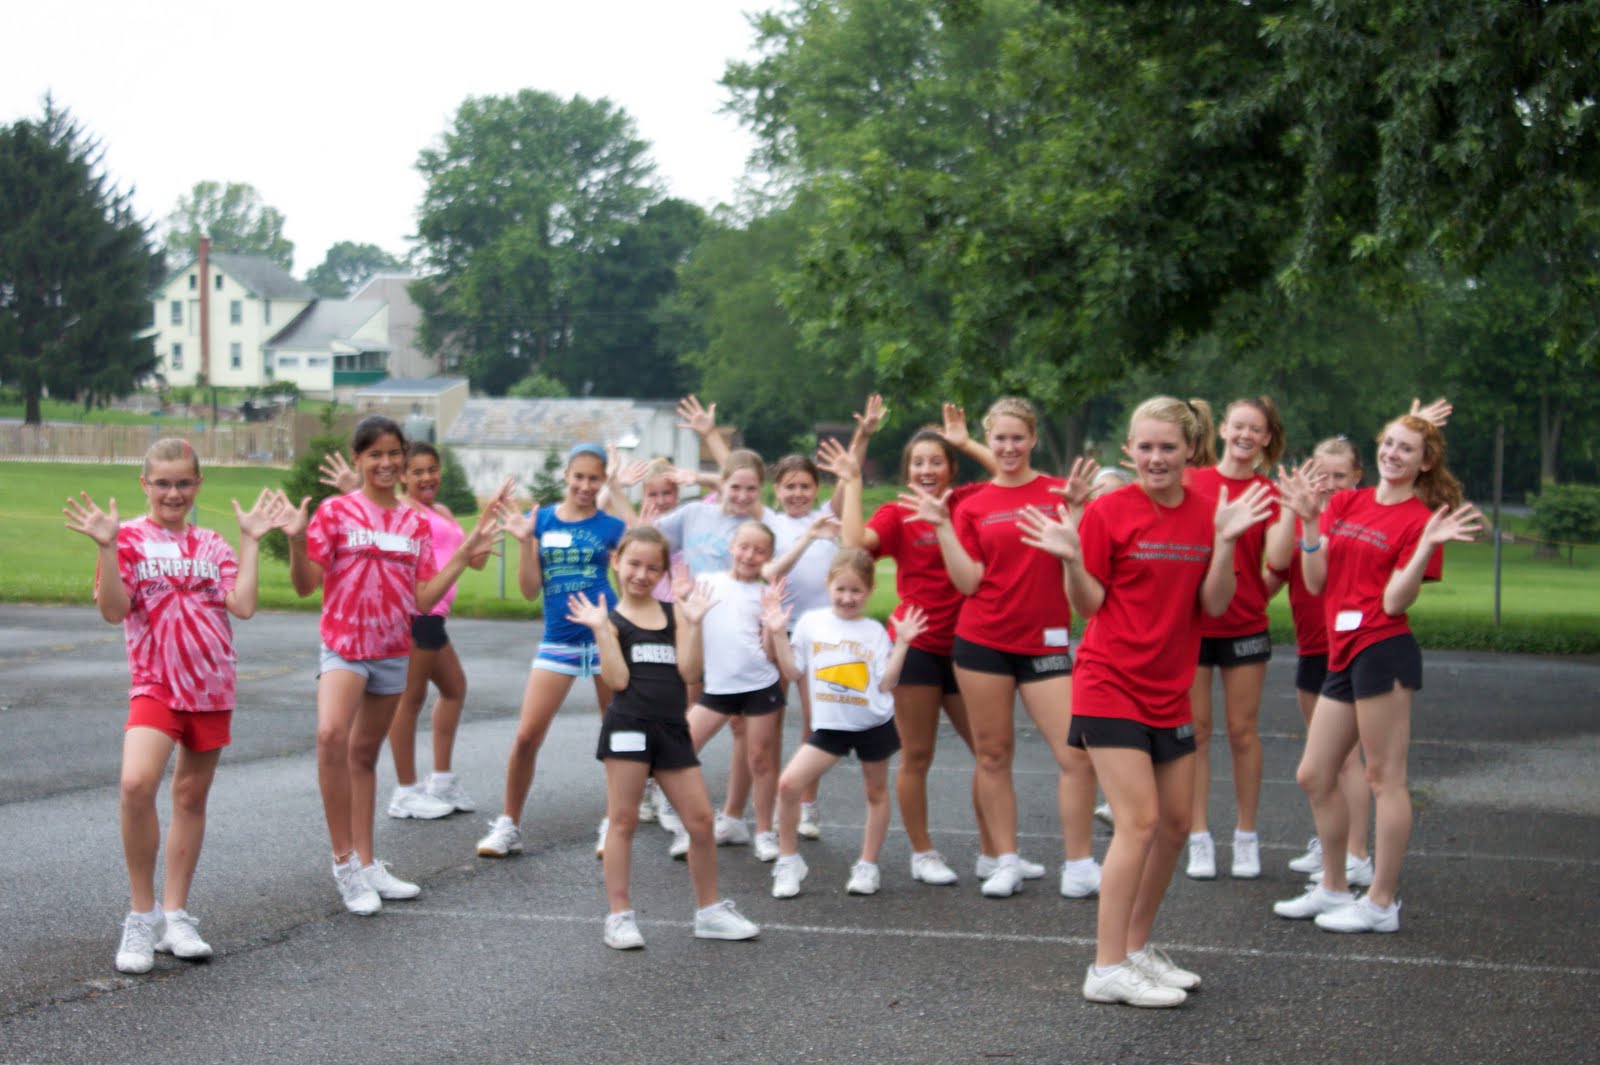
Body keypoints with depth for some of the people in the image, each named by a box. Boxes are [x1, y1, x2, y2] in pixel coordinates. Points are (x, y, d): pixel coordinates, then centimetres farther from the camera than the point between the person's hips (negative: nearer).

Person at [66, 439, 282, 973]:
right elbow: (113, 609, -12)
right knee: (136, 785, -24)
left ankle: (174, 916, 20)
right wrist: (106, 546, -21)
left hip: (212, 688, 4)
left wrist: (251, 541, -1)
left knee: (192, 795, 10)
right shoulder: (129, 538, 0)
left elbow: (242, 606, -4)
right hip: (155, 685, -4)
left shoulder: (211, 545, 9)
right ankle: (141, 915, -10)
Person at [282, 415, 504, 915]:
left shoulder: (416, 523, 8)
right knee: (331, 735, -28)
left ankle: (366, 865, 22)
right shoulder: (335, 512, -5)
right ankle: (344, 860, -19)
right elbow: (305, 585, -8)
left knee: (364, 752, 14)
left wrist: (464, 555, 0)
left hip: (393, 650, 5)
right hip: (344, 645, -5)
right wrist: (297, 541, -25)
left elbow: (423, 598, 5)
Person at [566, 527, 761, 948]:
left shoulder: (674, 613, 10)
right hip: (628, 725, -4)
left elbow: (688, 672, -1)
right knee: (623, 821, 1)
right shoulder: (611, 619, 2)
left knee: (700, 819, 5)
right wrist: (600, 629, -15)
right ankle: (619, 916, 8)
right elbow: (618, 679, -10)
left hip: (672, 730, 4)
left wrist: (693, 623, -6)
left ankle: (709, 911, 19)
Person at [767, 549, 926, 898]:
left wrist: (902, 643, -12)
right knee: (789, 783, -13)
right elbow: (793, 671, 2)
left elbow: (885, 683, -7)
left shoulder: (875, 632, -1)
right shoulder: (811, 623, 0)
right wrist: (778, 634, -6)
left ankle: (867, 866, 25)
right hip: (830, 725, 0)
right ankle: (788, 862, 1)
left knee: (876, 792, 11)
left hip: (873, 724, 0)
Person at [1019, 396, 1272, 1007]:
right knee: (1139, 820, -13)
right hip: (1111, 685, -6)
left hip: (1170, 691, 6)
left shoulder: (1207, 513, 4)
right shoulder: (1109, 511, -9)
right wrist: (1071, 558, -24)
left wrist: (1225, 541, -13)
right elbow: (1089, 605, -7)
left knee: (1176, 823, 9)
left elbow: (1213, 605, -2)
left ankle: (1137, 948, 24)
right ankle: (1107, 969, -10)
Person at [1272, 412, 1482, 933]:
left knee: (1384, 778, -3)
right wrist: (1309, 522, -6)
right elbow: (1315, 581, 5)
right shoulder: (1345, 503, 13)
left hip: (1382, 650, -7)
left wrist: (1427, 547, -22)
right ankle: (1333, 888, 25)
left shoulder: (1421, 519, -4)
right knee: (1314, 776, 12)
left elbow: (1395, 601, -12)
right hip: (1344, 654, 7)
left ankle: (1382, 903, 3)